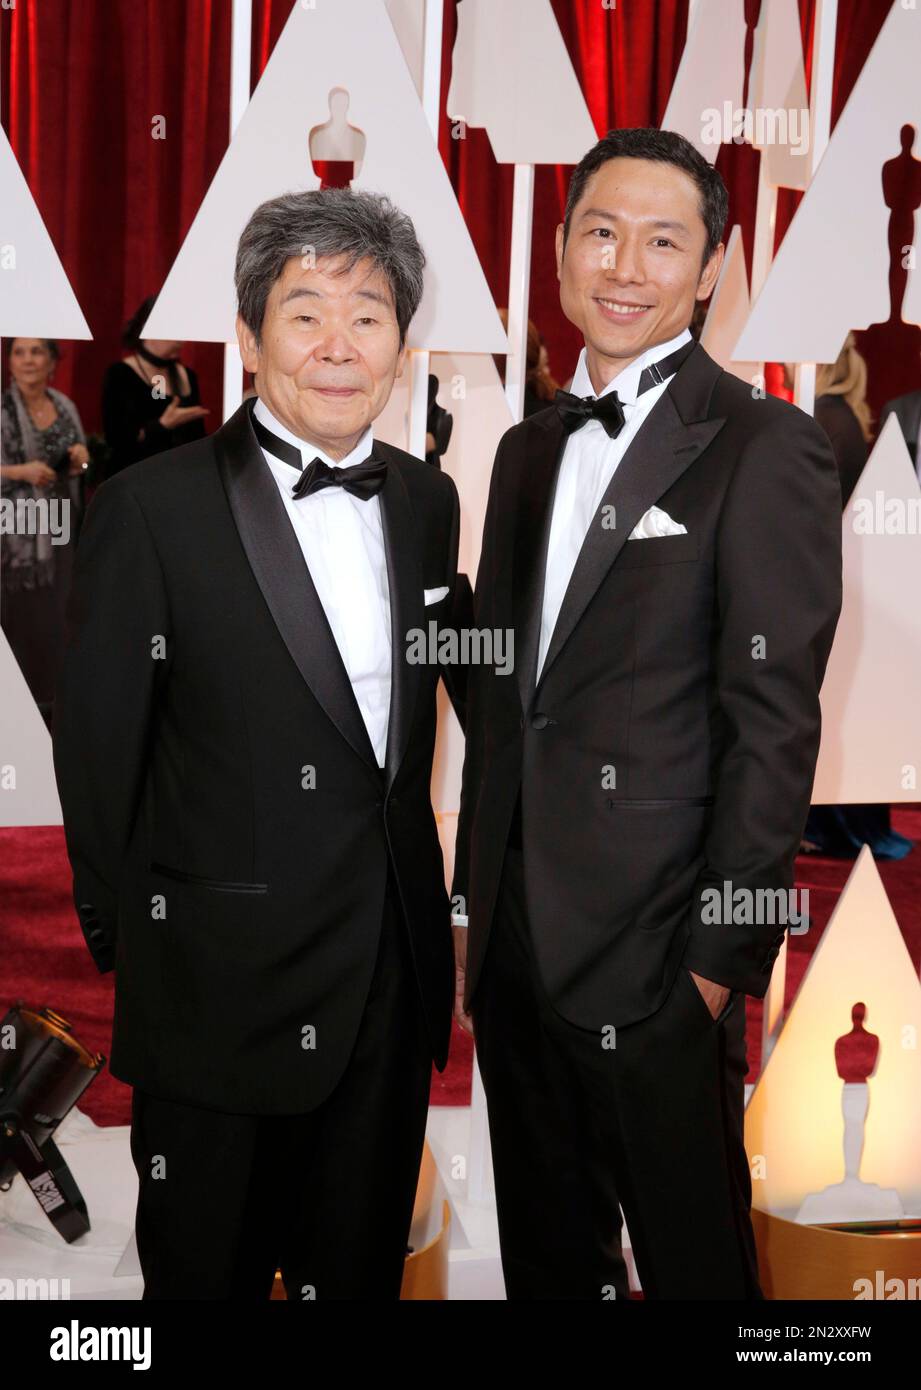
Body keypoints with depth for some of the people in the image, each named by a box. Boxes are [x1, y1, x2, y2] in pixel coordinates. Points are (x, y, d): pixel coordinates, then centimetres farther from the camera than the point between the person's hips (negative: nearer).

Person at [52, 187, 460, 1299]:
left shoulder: (428, 500, 5)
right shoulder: (150, 510, -12)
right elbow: (97, 748, -7)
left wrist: (418, 895, 10)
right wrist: (127, 939, -2)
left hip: (394, 972, 5)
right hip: (221, 986, -5)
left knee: (364, 1261, 20)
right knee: (208, 1265, 13)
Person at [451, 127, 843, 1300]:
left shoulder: (764, 448, -10)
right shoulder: (530, 448, 12)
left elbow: (774, 724, -14)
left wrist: (726, 956, -15)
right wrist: (472, 905, 12)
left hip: (655, 953, -6)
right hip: (515, 942, 7)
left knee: (690, 1256, 10)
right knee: (545, 1251, 20)